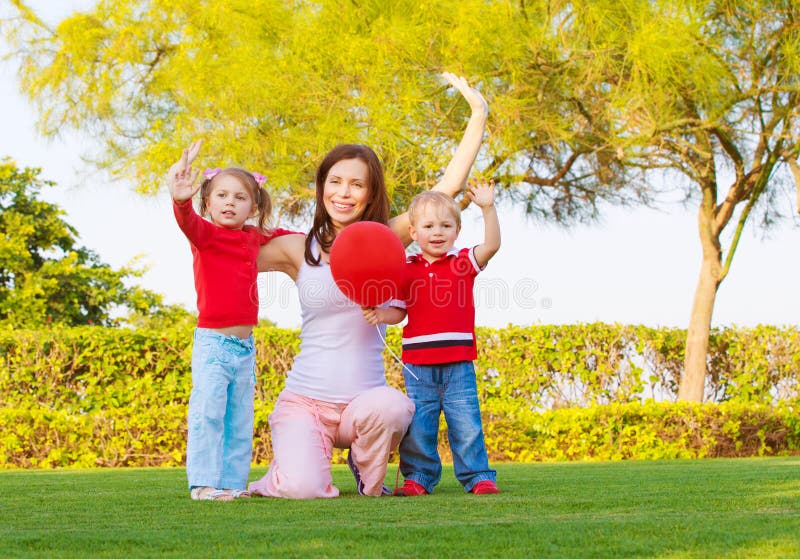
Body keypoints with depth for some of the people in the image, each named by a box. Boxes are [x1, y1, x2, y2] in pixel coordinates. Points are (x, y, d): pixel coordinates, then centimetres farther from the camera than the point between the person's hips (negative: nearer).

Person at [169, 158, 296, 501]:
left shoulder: (254, 238, 12)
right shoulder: (205, 234, -7)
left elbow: (276, 237, 35)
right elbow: (189, 224, -30)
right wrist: (181, 201, -51)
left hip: (245, 346, 6)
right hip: (212, 343, -6)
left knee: (240, 421, 9)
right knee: (208, 414, -9)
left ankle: (233, 483, 15)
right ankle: (204, 484, -4)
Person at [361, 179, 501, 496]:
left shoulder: (463, 263, 4)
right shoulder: (407, 271, 7)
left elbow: (491, 245, -12)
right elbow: (399, 311, 8)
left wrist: (487, 208, -21)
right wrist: (378, 314, -12)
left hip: (457, 363, -1)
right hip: (418, 365, 2)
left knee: (466, 423, -2)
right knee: (418, 425, 5)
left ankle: (478, 476, 8)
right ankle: (418, 476, 16)